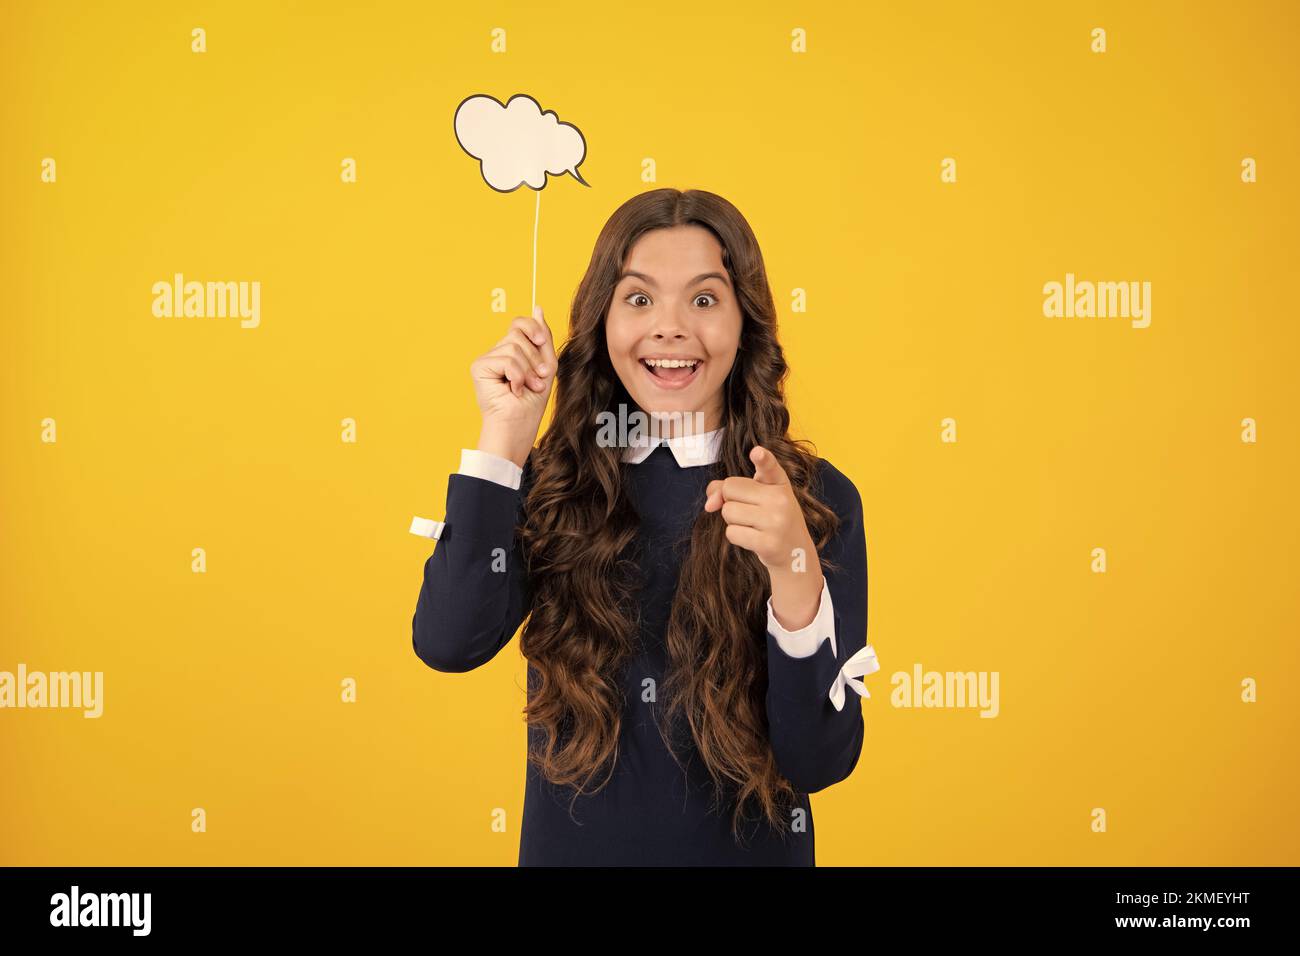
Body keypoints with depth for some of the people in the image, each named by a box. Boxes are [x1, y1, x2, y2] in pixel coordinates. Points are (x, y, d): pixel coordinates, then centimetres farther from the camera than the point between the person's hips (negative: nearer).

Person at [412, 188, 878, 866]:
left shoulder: (818, 499, -13)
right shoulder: (549, 484, -7)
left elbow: (820, 764, -16)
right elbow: (448, 645, -21)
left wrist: (794, 568, -31)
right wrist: (504, 435, -21)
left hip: (746, 848, -1)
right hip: (568, 846, 2)